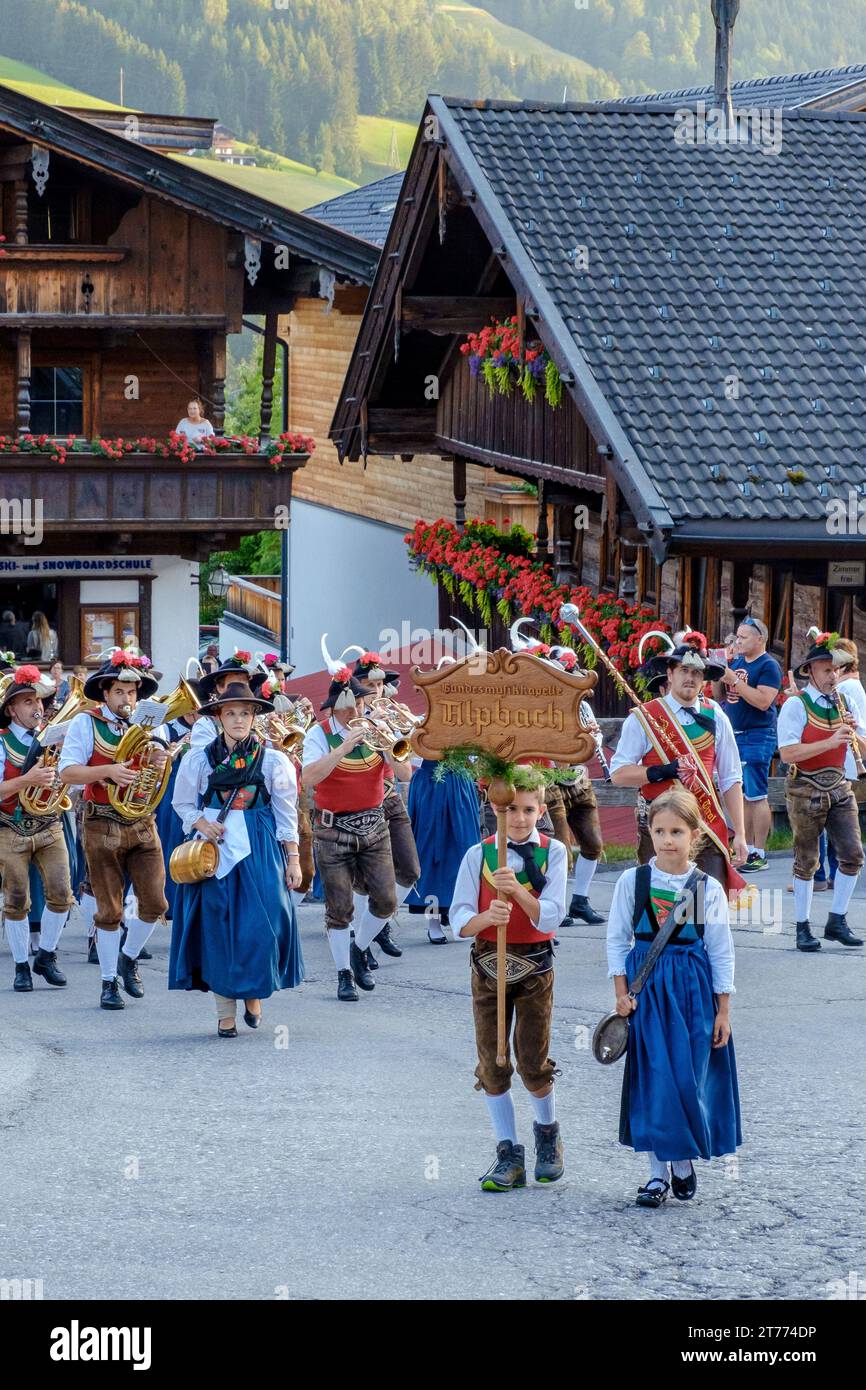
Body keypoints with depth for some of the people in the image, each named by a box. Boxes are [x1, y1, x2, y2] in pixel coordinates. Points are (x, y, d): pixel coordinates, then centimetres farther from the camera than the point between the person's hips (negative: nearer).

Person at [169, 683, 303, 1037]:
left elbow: (286, 813, 5)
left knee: (261, 924, -8)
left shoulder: (273, 761, 4)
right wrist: (201, 823, -8)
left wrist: (293, 859, 1)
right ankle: (225, 1013, 6)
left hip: (259, 852, 0)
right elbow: (182, 803, 12)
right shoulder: (198, 760, 4)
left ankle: (253, 994, 17)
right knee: (217, 926, -2)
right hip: (214, 849, 0)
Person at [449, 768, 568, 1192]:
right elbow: (459, 923, -5)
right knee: (492, 1062, 2)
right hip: (487, 963, 2)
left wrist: (517, 890, -29)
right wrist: (488, 916, -26)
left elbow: (549, 918, -14)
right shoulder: (478, 855, 0)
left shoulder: (553, 853, -2)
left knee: (533, 1061, -1)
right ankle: (508, 1155, 11)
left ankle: (547, 1131, 27)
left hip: (534, 966, -2)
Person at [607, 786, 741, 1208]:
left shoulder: (708, 888, 0)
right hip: (645, 987, 0)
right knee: (651, 1077, -2)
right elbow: (617, 940, 5)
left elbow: (722, 953, 3)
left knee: (688, 1077, -2)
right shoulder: (632, 881, 0)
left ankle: (683, 1161, 17)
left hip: (693, 988, 0)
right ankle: (659, 1171, 5)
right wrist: (622, 994, -4)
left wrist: (723, 1011, 1)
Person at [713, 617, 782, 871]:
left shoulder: (768, 666, -9)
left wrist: (734, 680, -20)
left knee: (756, 796, -7)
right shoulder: (735, 662, 15)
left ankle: (760, 855, -6)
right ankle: (746, 850, 13)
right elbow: (720, 696, 18)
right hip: (735, 735, 8)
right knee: (741, 795, 9)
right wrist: (720, 678, -2)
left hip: (757, 738, -8)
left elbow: (763, 701, -20)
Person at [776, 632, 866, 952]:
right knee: (806, 861, 2)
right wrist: (831, 742, -26)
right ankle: (803, 928, 12)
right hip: (806, 790, -5)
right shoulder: (796, 705, -10)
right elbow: (787, 753, -21)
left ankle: (836, 922, 13)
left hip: (839, 787, 5)